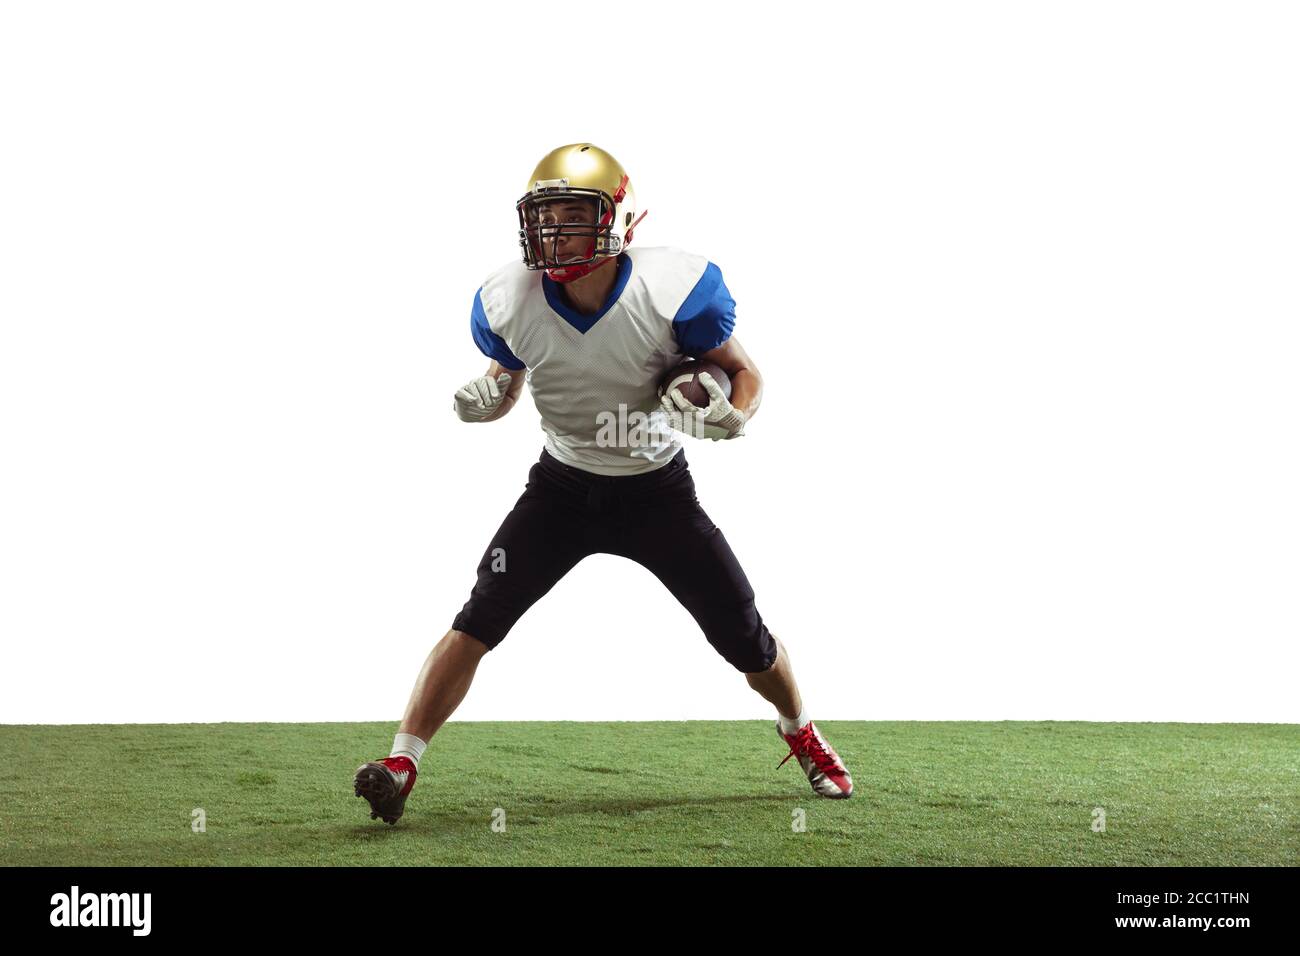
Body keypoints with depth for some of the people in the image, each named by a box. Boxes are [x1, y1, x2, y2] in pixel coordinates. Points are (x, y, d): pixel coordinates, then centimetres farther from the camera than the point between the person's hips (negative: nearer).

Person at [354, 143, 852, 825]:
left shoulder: (671, 290, -24)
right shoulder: (510, 302, -15)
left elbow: (743, 372, -8)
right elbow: (504, 381, 5)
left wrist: (730, 417, -30)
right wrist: (481, 401, -18)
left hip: (658, 491, -1)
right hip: (562, 487, 1)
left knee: (745, 638, 5)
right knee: (478, 620, -17)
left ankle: (800, 733, 36)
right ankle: (401, 765, -14)